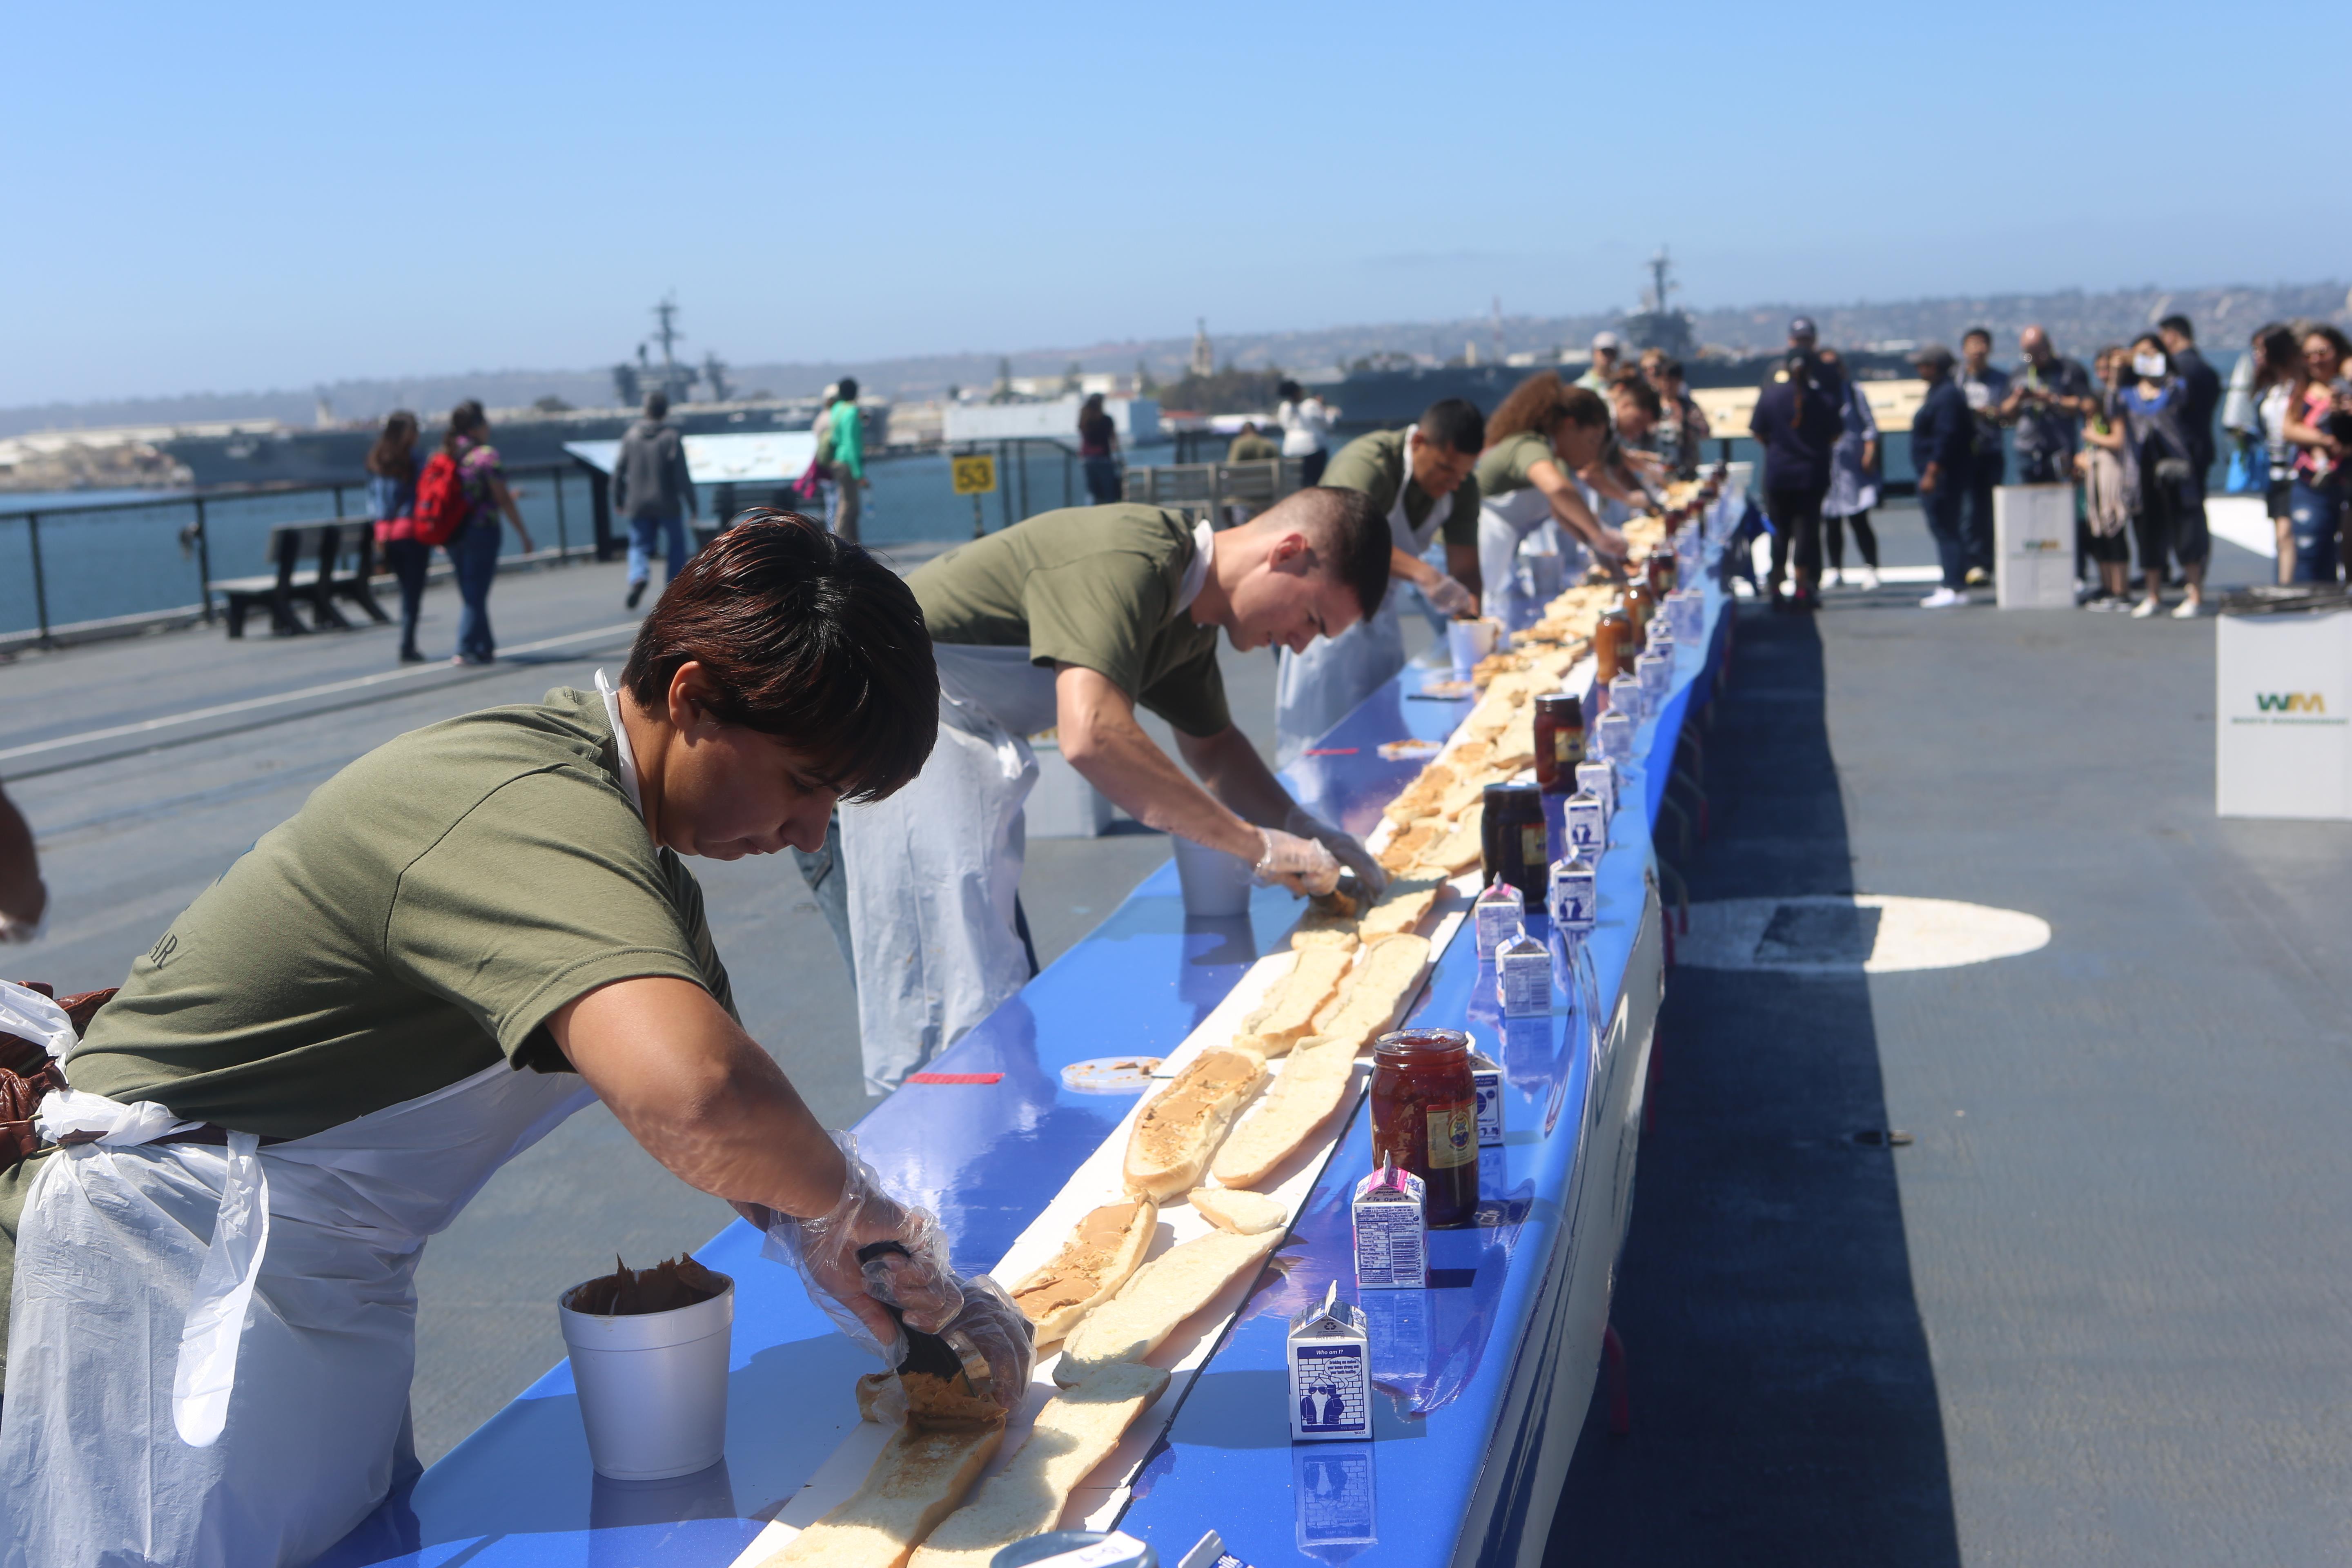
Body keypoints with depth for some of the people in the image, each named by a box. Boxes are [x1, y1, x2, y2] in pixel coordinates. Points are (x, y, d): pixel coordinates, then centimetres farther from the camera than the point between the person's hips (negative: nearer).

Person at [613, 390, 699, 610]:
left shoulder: (631, 436, -1)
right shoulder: (671, 439, -12)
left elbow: (619, 471, 3)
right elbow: (682, 477, -14)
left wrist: (618, 501, 16)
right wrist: (693, 507, -6)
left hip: (638, 507, 3)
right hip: (668, 505, -3)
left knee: (639, 546, 13)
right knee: (676, 547, 14)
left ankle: (638, 577, -17)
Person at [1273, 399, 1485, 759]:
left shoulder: (1461, 486, -6)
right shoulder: (1366, 462, -29)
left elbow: (1464, 564, -8)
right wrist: (1422, 574, -60)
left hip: (1381, 617, 7)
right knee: (1323, 741, -6)